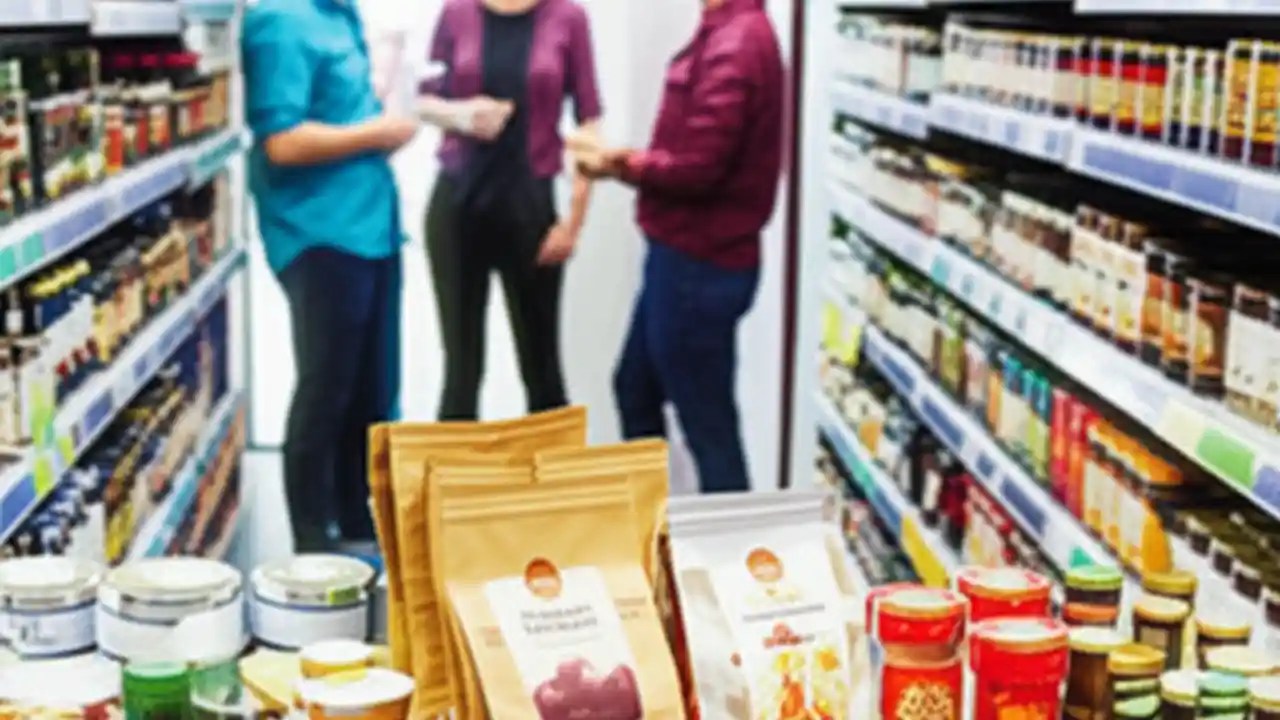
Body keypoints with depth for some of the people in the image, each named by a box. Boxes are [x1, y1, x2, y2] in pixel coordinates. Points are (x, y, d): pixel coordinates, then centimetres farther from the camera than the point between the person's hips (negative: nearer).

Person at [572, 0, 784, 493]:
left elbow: (697, 168, -24)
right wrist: (626, 158, 0)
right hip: (687, 256, 11)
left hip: (697, 265, -11)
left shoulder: (733, 44, -21)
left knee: (707, 423, 2)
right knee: (636, 392, 23)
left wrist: (621, 165, -9)